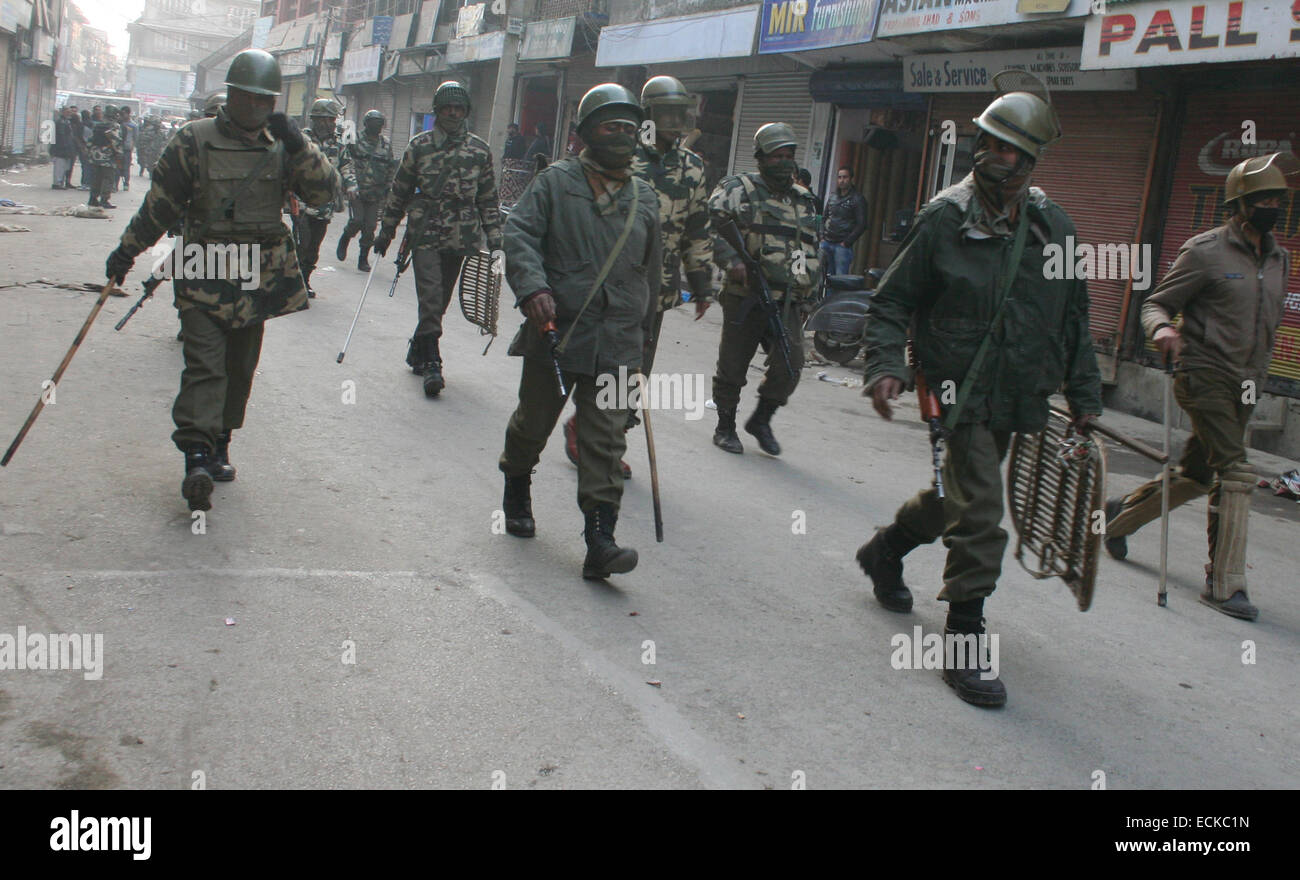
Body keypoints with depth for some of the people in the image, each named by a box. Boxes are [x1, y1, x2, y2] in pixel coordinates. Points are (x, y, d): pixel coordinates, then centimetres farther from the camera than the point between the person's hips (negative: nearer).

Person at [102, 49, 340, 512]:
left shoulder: (283, 146, 7)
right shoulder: (194, 140, 0)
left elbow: (324, 190, -3)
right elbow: (160, 203, 5)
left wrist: (297, 144, -14)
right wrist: (127, 251, 8)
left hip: (260, 277, 3)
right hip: (205, 272, -3)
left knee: (240, 367, 10)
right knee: (205, 365, -13)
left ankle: (219, 445, 23)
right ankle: (197, 457, -17)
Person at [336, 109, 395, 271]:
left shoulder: (386, 145, 11)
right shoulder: (355, 141, -1)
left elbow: (390, 170, 19)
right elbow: (346, 164, -8)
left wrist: (388, 192, 17)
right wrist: (350, 183, -22)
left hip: (375, 194, 3)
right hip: (356, 191, -3)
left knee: (370, 227, 0)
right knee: (356, 221, -13)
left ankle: (363, 259, 11)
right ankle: (344, 240, 18)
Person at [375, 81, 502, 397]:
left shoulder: (480, 150, 6)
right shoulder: (419, 146, 3)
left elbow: (488, 198, 11)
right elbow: (399, 192, 9)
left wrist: (494, 238, 6)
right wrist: (385, 232, 11)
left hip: (459, 238, 2)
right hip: (425, 233, -2)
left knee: (440, 300, 9)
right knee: (430, 296, -13)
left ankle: (417, 352, 26)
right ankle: (431, 363, -11)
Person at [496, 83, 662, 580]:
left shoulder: (645, 199, 13)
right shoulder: (557, 182, 2)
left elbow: (651, 270, 22)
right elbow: (519, 234, -7)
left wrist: (642, 330, 24)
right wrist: (533, 287, -24)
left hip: (617, 343, 2)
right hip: (554, 329, -1)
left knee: (605, 439, -5)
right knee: (534, 421, 14)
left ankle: (600, 540, -7)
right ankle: (516, 490, 42)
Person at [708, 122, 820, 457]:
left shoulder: (804, 200, 17)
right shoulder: (739, 189, -2)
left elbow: (811, 247, 26)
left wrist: (807, 290, 21)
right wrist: (731, 261, -23)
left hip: (787, 303, 4)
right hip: (745, 298, -4)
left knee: (790, 364, -7)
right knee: (732, 367, 4)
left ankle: (761, 420, 15)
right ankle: (725, 428, 22)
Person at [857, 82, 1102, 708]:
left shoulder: (1053, 227, 5)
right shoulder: (945, 221, -8)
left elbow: (1074, 321, 14)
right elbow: (891, 302, -3)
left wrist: (1083, 398, 14)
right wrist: (885, 366, -18)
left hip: (1019, 398, 6)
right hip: (962, 393, -5)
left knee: (955, 496, 19)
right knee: (980, 518, -11)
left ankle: (885, 551, 47)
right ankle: (965, 644, 1)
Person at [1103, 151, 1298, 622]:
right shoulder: (1206, 250, -8)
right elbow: (1156, 302, -6)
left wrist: (1257, 372, 20)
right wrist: (1163, 328, -28)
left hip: (1245, 386, 7)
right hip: (1206, 375, -7)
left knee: (1196, 475, 13)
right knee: (1235, 473, -15)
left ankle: (1121, 513, 36)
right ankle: (1224, 583, -9)